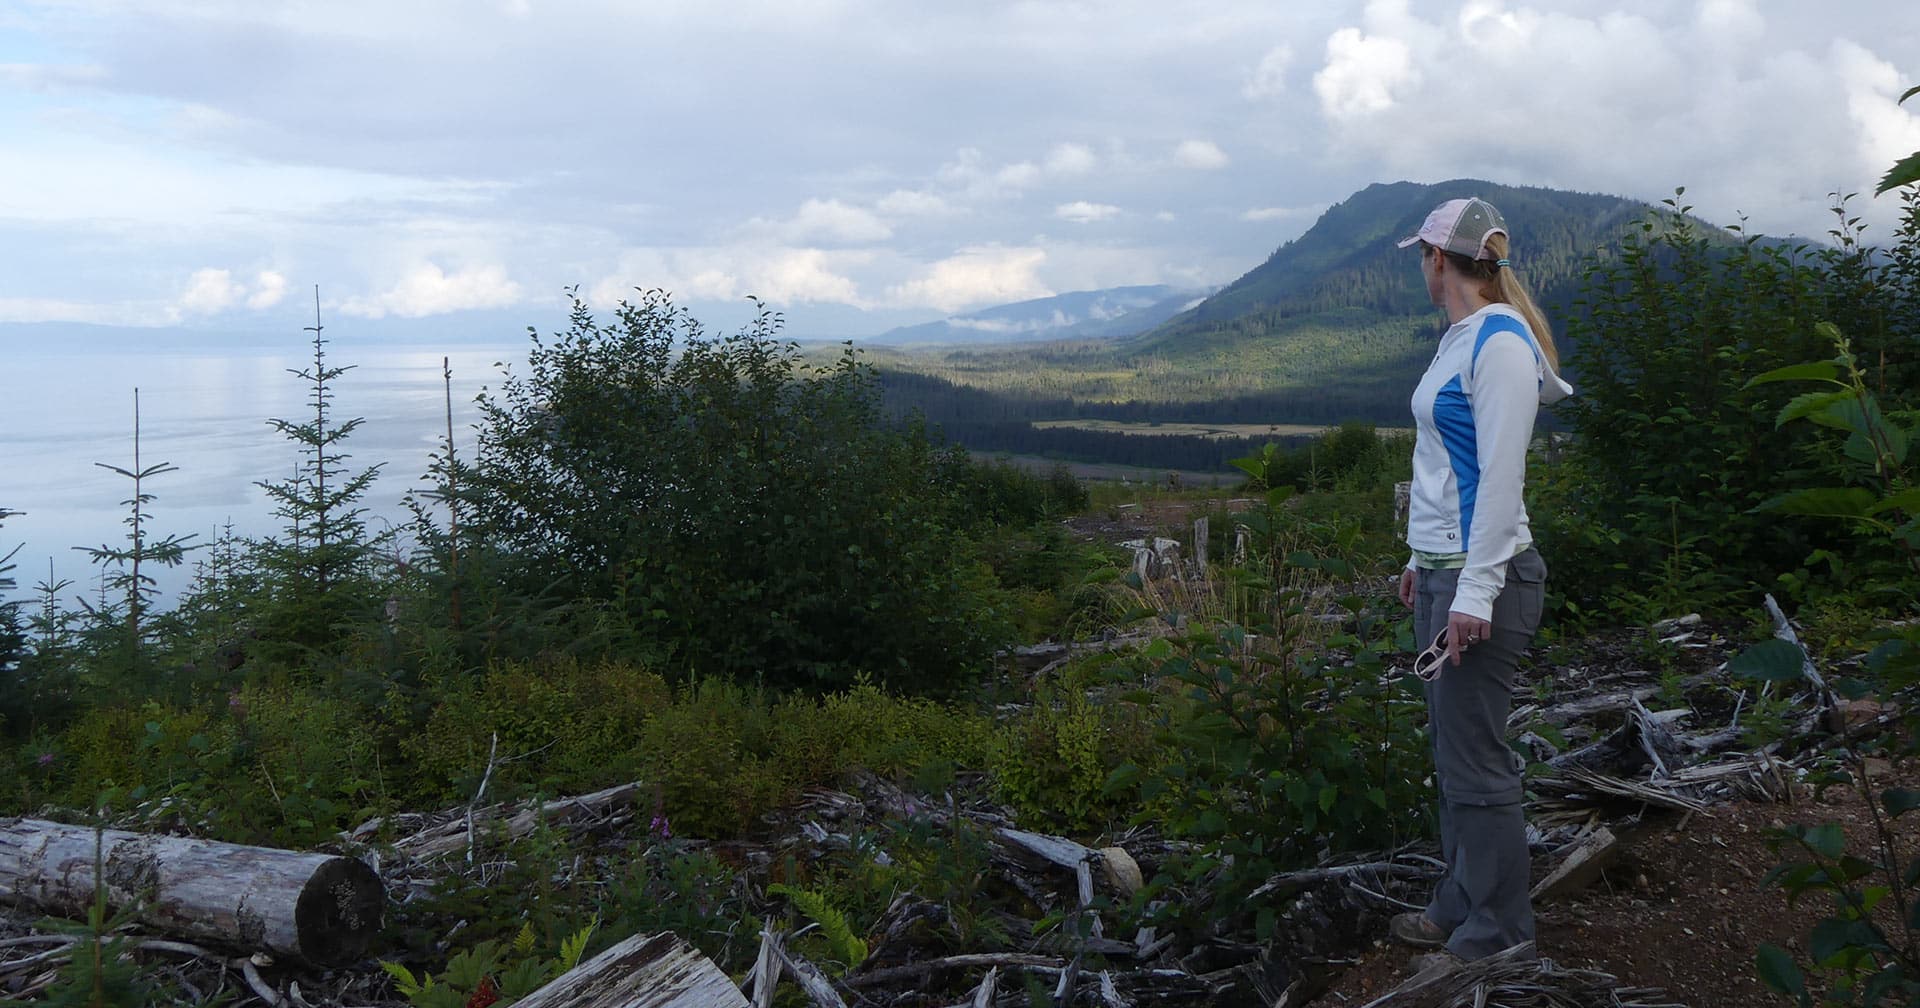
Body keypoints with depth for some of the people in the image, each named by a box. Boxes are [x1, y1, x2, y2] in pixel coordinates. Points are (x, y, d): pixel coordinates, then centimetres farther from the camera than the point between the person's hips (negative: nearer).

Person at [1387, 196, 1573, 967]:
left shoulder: (1500, 341, -15)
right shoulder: (1460, 338, 13)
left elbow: (1501, 474, -20)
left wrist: (1475, 589, -21)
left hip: (1481, 576, -9)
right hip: (1442, 570, 10)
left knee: (1475, 761, -2)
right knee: (1452, 750, 16)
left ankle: (1497, 935, 11)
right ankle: (1460, 904, 29)